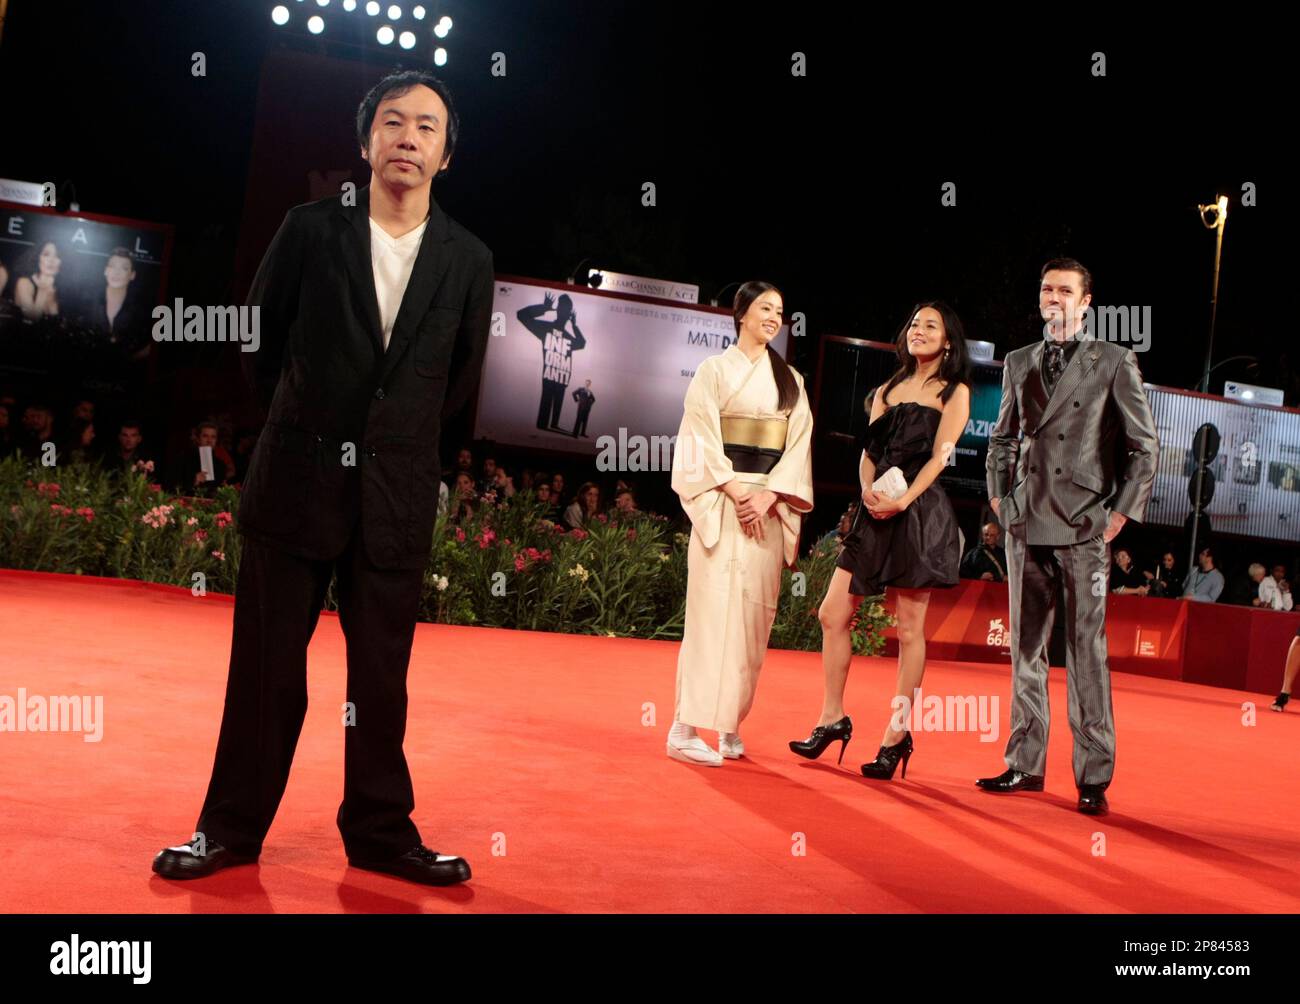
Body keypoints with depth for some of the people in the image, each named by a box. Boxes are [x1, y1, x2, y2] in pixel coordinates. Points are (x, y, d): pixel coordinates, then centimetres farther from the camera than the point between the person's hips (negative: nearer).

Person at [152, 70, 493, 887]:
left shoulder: (467, 259, 1)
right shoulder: (311, 230, -1)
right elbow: (260, 338, 10)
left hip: (397, 496, 1)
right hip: (297, 481, 0)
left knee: (382, 675, 8)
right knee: (266, 664, 7)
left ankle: (380, 832, 22)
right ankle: (232, 828, 20)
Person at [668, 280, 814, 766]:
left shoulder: (790, 380, 15)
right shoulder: (714, 370, 4)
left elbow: (798, 445, 6)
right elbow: (702, 439, -5)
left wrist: (768, 495, -9)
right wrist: (737, 492, -14)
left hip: (770, 505, 4)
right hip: (721, 502, -4)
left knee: (752, 614, 3)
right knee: (713, 609, -10)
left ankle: (729, 724, 10)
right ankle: (685, 728, -10)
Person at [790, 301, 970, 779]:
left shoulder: (954, 392, 4)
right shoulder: (886, 391, 19)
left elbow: (939, 455, -7)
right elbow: (868, 452, 12)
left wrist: (902, 501, -19)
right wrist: (869, 490, -9)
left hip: (920, 514, -5)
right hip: (875, 513, 5)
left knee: (909, 629, -2)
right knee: (833, 613, 0)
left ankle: (897, 734, 7)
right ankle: (832, 719, 11)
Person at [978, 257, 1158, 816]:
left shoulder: (1114, 362, 3)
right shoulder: (1018, 363, 15)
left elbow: (1144, 445, 3)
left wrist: (1123, 511, -4)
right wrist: (998, 494, 12)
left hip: (1084, 526, -4)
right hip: (1025, 522, 4)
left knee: (1087, 651, -4)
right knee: (1025, 648, 8)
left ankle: (1094, 778, 2)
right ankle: (1025, 765, 16)